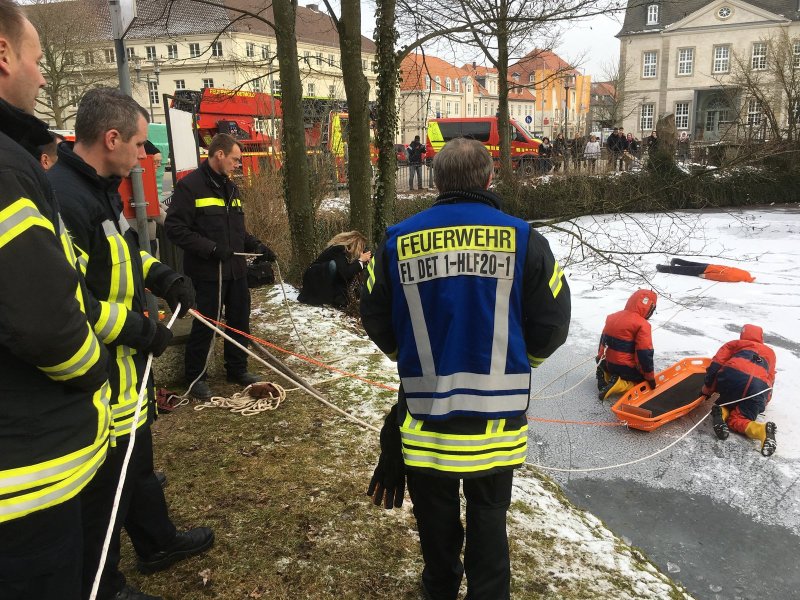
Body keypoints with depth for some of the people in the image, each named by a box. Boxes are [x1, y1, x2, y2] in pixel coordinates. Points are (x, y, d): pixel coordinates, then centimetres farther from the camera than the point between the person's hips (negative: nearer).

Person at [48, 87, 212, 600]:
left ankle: (159, 539, 46)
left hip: (126, 363, 10)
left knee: (138, 455, 25)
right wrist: (135, 327, -22)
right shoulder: (62, 199, -27)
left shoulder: (101, 188, 6)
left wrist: (161, 276, 4)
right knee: (107, 479, 7)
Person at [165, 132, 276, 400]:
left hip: (236, 268, 8)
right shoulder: (190, 186, -12)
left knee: (240, 321, 15)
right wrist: (210, 248, -23)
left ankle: (237, 369, 31)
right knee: (205, 325, 2)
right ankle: (195, 376, 19)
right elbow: (175, 228, -17)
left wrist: (258, 247, 9)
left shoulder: (230, 187, 15)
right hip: (208, 271, -8)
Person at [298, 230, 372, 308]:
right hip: (313, 277, -8)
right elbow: (346, 273, -33)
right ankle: (324, 298, -23)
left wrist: (365, 259, -8)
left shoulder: (346, 250, 1)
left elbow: (349, 272, 1)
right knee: (333, 264, -33)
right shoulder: (338, 250, -24)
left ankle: (337, 298, -6)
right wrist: (361, 260, -23)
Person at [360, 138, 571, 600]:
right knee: (489, 518, 19)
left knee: (437, 516, 22)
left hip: (426, 409, 1)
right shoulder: (523, 239, -11)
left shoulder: (399, 241, -8)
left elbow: (376, 319, 1)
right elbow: (553, 321, -5)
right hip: (497, 413, -1)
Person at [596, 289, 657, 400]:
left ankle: (606, 375, 6)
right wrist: (650, 378, -7)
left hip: (606, 364, 7)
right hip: (626, 368, -7)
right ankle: (620, 384, -10)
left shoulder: (612, 317, 6)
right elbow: (645, 354, -19)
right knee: (645, 382, 13)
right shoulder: (642, 325, -17)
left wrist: (601, 360, 29)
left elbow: (603, 342, 17)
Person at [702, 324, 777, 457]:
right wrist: (763, 403, 47)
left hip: (733, 376, -1)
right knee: (737, 419, 7)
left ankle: (721, 413, -9)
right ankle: (763, 430, -24)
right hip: (760, 388, 1)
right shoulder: (770, 352, 39)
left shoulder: (734, 344, 30)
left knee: (726, 402, 26)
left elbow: (716, 365, 16)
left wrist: (707, 390, 20)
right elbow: (770, 379, 36)